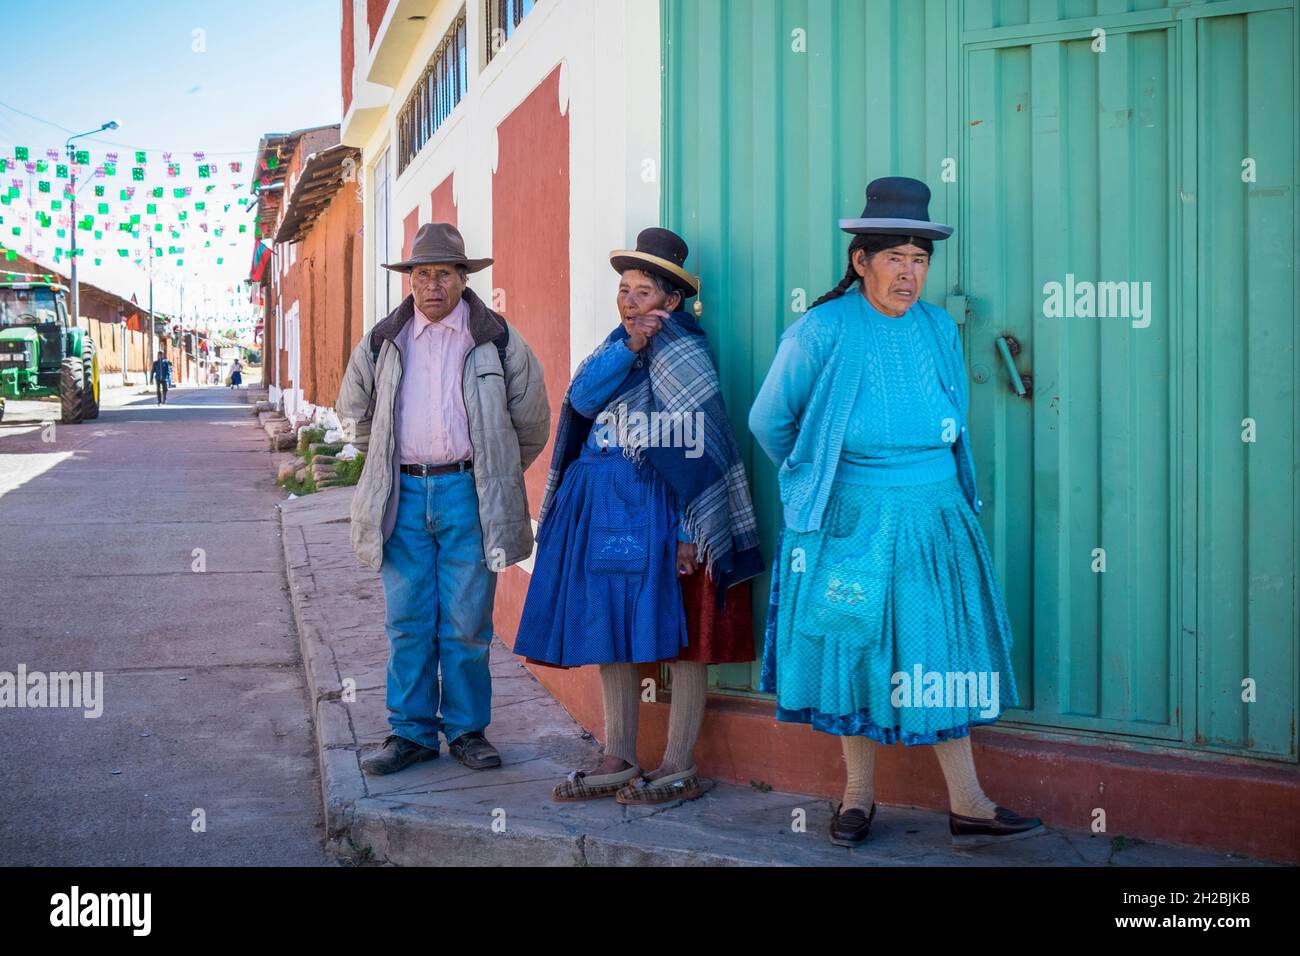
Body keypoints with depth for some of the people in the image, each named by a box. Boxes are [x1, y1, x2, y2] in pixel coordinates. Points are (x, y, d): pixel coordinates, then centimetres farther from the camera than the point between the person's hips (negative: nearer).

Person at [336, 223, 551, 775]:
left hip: (468, 493, -2)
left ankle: (467, 730, 14)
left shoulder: (497, 340, 2)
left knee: (467, 623, 2)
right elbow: (353, 413, 23)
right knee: (407, 622, 4)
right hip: (403, 496, 2)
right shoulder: (383, 342, 8)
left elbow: (532, 420, 11)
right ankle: (411, 731, 13)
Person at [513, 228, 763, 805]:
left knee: (679, 638, -2)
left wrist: (692, 532, -17)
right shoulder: (618, 344, 15)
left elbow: (697, 447, -12)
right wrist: (628, 349, -14)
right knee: (608, 637, 9)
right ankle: (619, 762, 18)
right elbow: (581, 396, -2)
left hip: (657, 513, -8)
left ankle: (679, 769, 6)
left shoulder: (683, 355, -7)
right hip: (600, 509, 8)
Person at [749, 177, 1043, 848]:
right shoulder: (822, 331, -7)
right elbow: (768, 421, 4)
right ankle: (858, 794, 18)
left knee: (939, 650, 3)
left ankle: (967, 806, 6)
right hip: (851, 521, -3)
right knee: (854, 649, 4)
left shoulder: (941, 331, 6)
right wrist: (817, 478, 14)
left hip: (935, 520, 3)